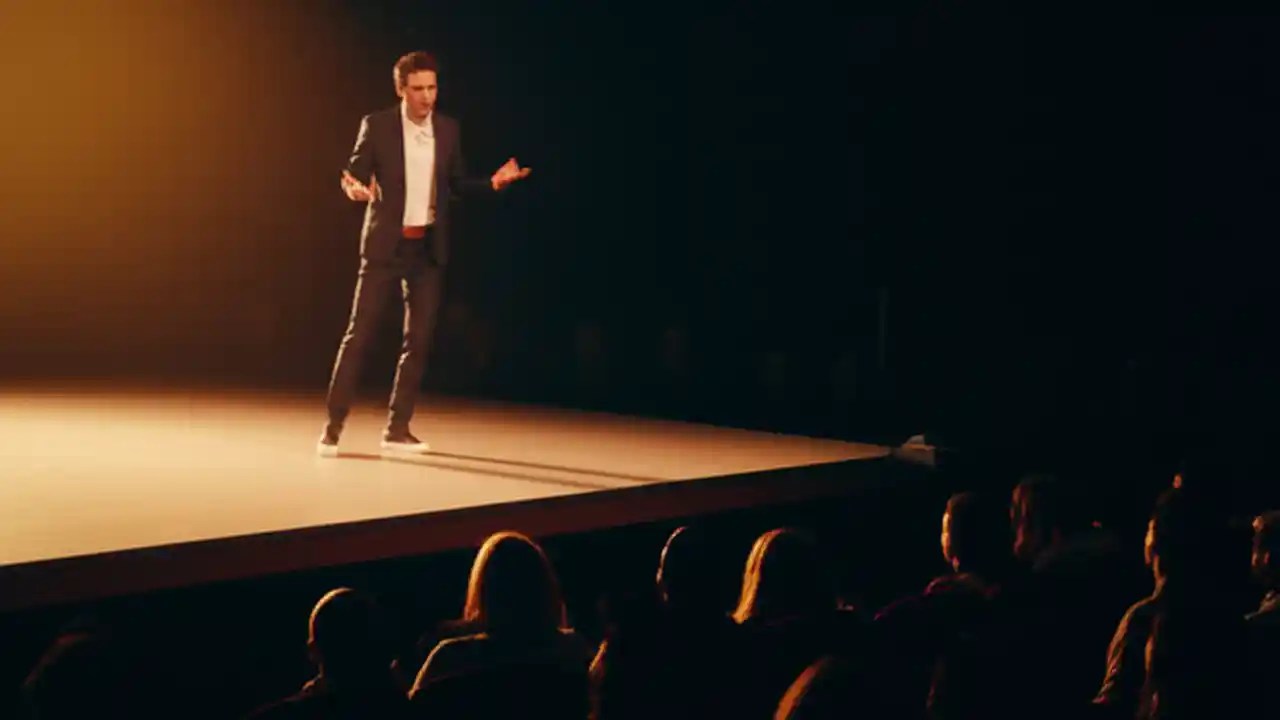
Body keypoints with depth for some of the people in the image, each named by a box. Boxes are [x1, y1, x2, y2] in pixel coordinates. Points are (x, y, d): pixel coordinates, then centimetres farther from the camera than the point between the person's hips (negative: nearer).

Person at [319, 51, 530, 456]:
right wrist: (355, 189, -29)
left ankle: (397, 429, 12)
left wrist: (493, 182, -5)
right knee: (360, 333, -5)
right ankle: (333, 426, 0)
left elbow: (456, 184, 12)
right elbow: (354, 176, -6)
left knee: (418, 339, 4)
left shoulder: (448, 129, 6)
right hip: (386, 243, -4)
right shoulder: (377, 125, -5)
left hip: (428, 246, 4)